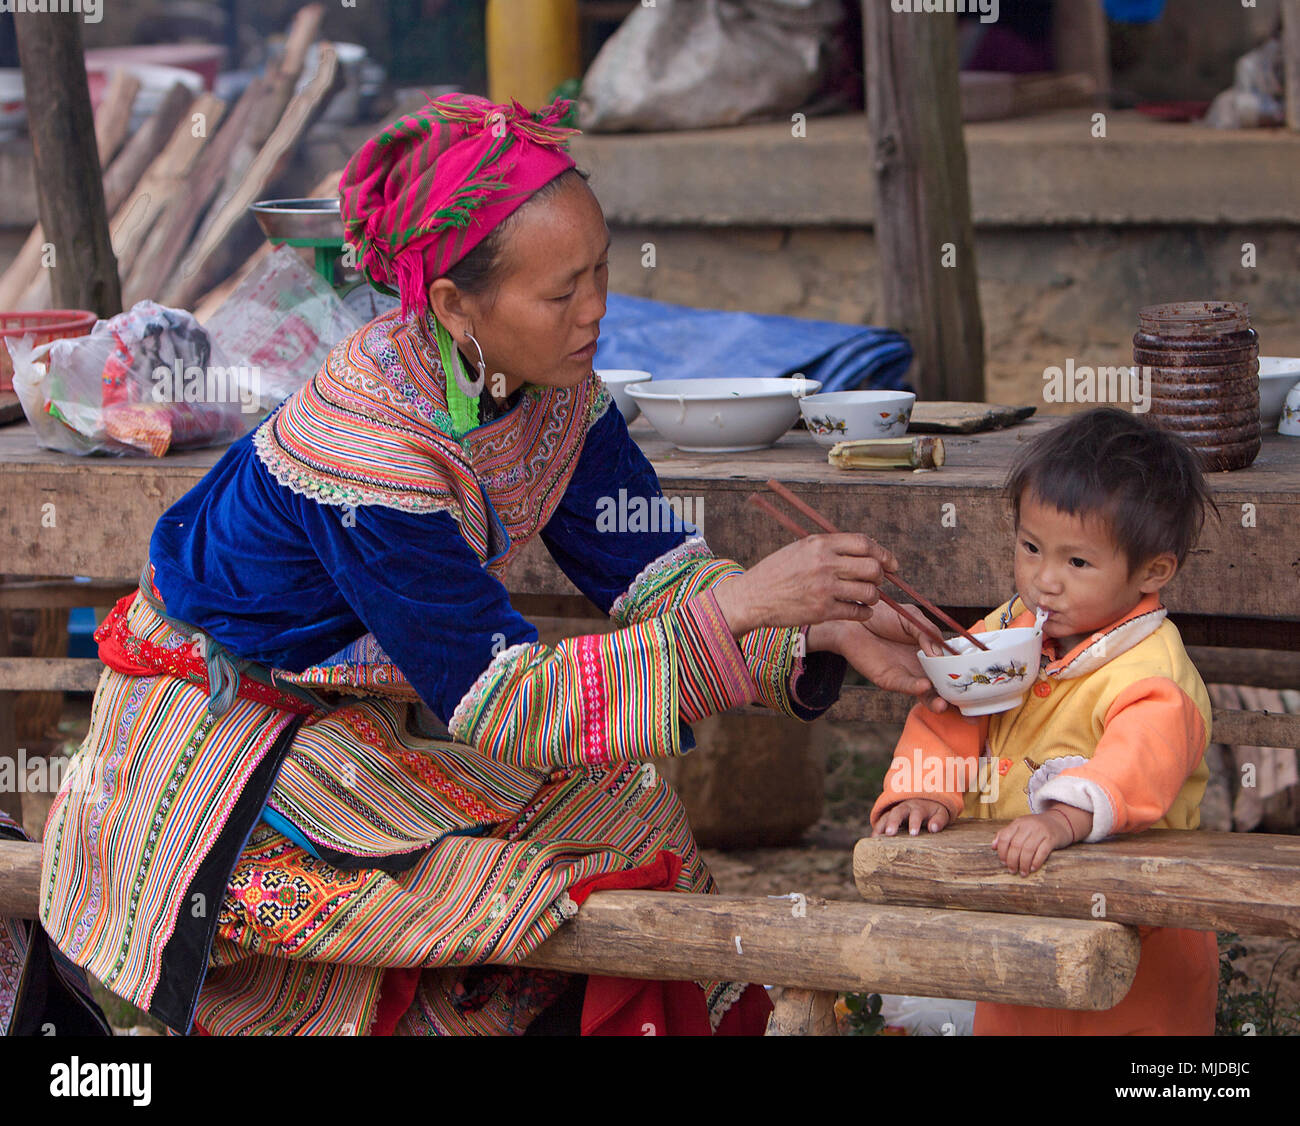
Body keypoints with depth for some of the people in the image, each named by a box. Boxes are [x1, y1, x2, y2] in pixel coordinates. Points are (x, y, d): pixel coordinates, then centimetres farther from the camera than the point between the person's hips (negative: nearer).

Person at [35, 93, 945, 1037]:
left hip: (363, 707, 7)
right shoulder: (366, 450, -34)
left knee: (627, 810, -8)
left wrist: (818, 635, -22)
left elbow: (650, 562, -5)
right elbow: (501, 700, -33)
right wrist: (739, 609, -37)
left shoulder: (553, 386, -12)